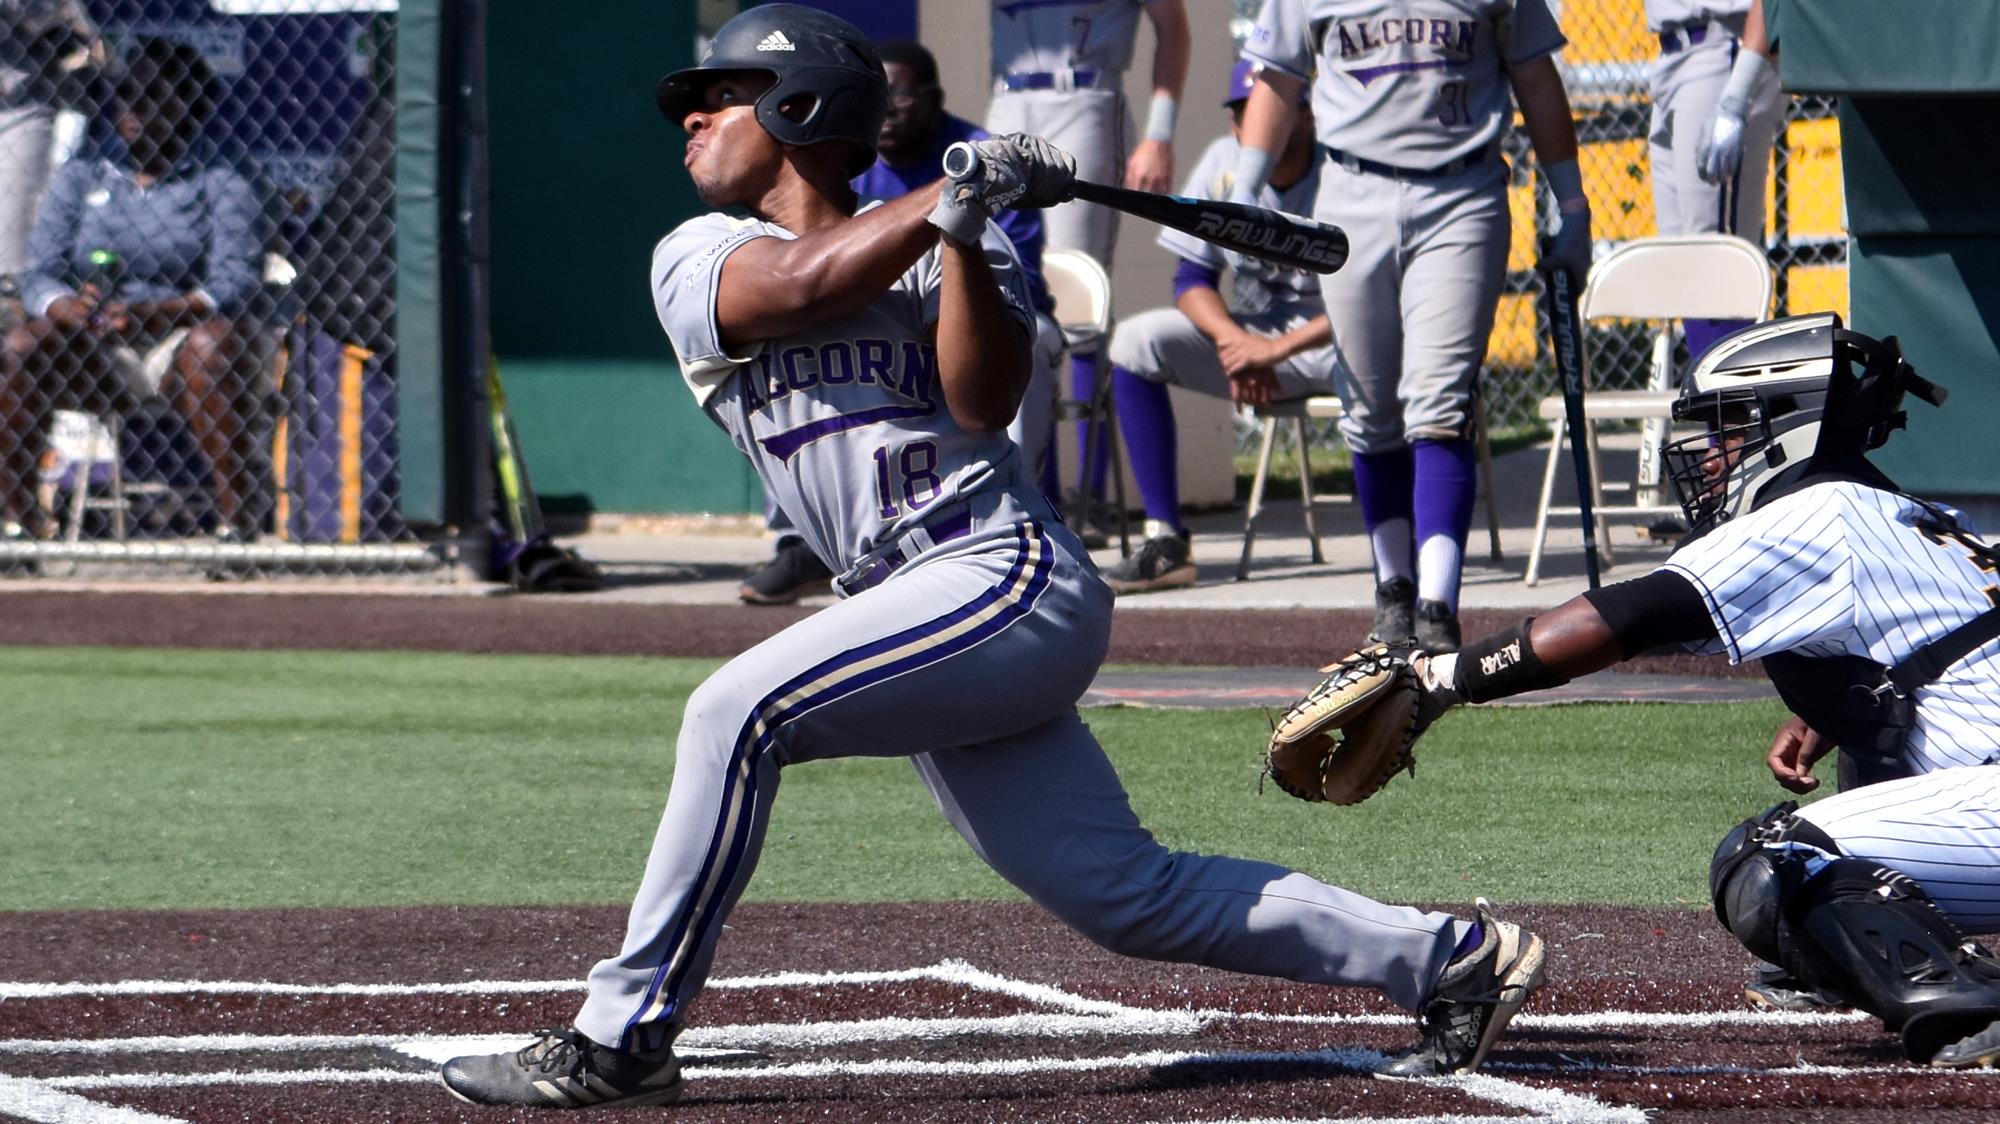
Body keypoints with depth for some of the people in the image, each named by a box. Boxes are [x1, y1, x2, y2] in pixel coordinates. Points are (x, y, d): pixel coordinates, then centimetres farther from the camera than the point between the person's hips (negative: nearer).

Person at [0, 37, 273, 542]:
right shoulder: (79, 179, 15)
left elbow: (235, 282, -11)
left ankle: (233, 510, -36)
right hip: (95, 358, 2)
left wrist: (155, 313, -30)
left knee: (212, 344, -36)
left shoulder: (224, 187, 5)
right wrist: (68, 308, -23)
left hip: (180, 345, -2)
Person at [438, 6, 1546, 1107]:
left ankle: (622, 1037, -19)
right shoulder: (697, 261, 14)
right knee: (1125, 893, 3)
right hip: (920, 613, 5)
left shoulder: (955, 254, 7)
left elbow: (983, 402, -10)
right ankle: (1443, 957, 12)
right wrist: (955, 191, -12)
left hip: (1012, 574, -5)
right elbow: (800, 286, -7)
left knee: (738, 709, -23)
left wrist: (965, 234, -19)